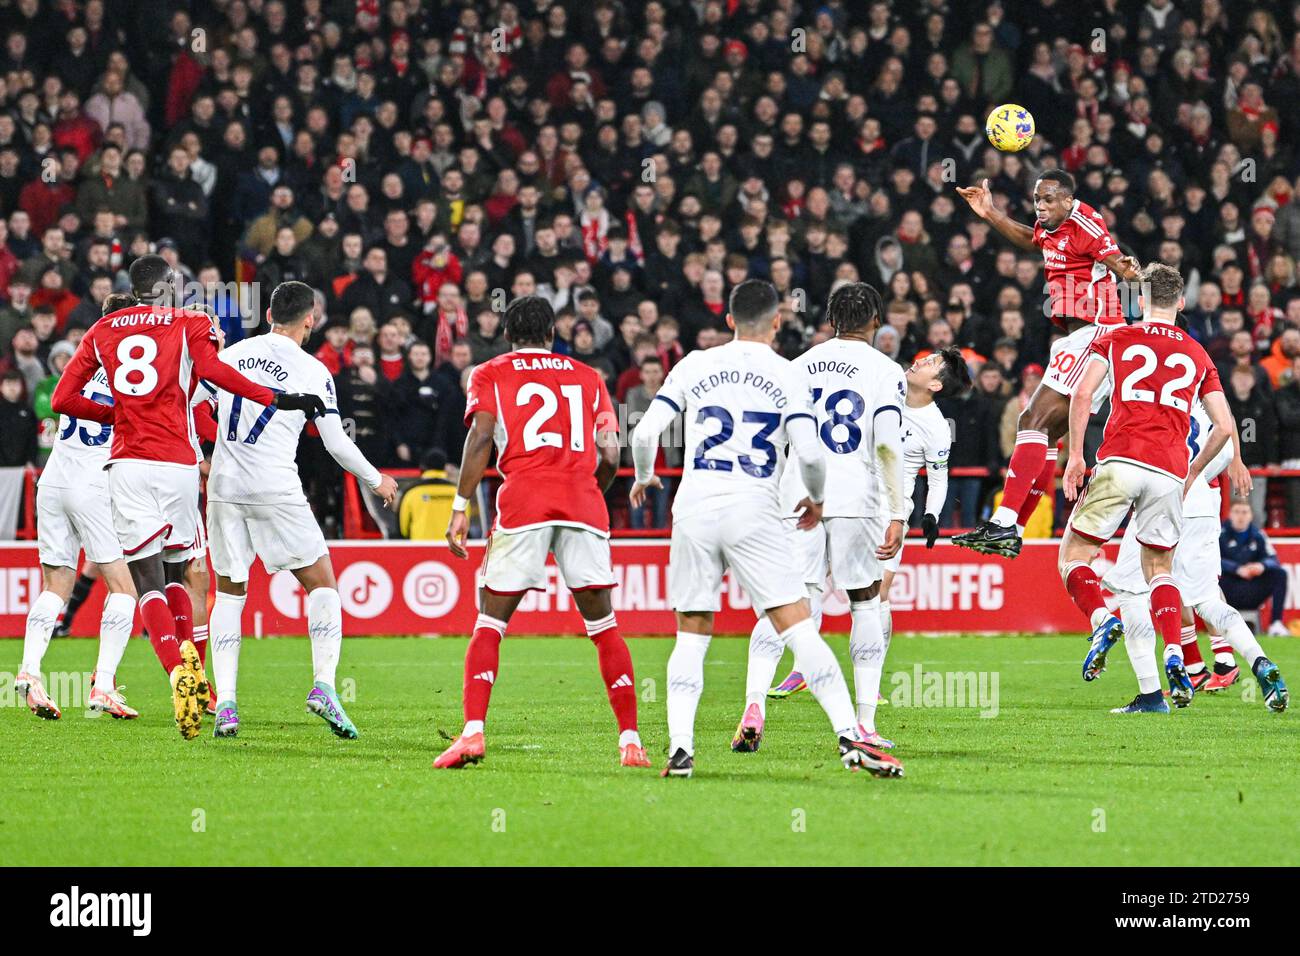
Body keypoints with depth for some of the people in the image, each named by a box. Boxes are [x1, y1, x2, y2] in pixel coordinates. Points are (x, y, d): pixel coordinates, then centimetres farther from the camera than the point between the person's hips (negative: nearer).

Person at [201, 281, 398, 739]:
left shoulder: (232, 354, 10)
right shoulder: (314, 371, 0)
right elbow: (337, 443, 3)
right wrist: (377, 481, 18)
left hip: (224, 487, 4)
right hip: (277, 490, -4)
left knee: (229, 593, 14)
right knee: (322, 584, 8)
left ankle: (225, 701, 2)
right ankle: (324, 684, -10)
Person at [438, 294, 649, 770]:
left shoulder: (489, 375, 13)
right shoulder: (588, 378, 21)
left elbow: (480, 438, -2)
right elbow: (609, 455, 13)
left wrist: (461, 508, -4)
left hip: (523, 502, -2)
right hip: (583, 504, 2)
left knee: (489, 624, 2)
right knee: (603, 624, 10)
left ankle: (473, 732, -12)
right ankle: (630, 740, 6)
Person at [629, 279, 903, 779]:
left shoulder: (694, 366, 9)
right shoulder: (787, 376, 3)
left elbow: (645, 433, 4)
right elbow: (809, 453, -6)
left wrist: (643, 477, 24)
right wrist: (815, 498, 14)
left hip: (694, 510, 2)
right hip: (754, 511, -2)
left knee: (691, 635, 12)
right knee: (799, 628, -3)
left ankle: (679, 747, 0)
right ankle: (849, 736, -13)